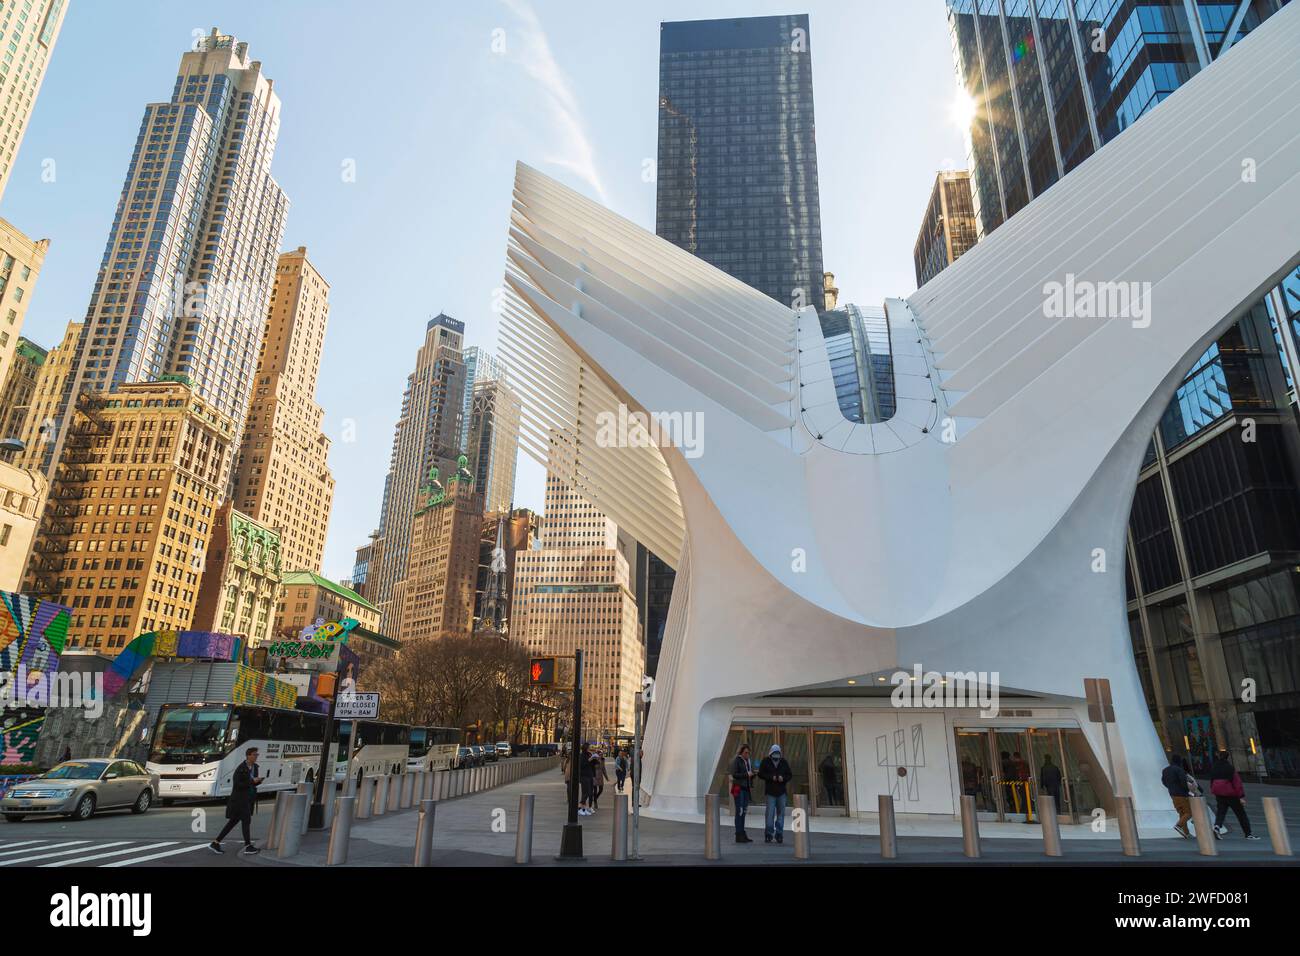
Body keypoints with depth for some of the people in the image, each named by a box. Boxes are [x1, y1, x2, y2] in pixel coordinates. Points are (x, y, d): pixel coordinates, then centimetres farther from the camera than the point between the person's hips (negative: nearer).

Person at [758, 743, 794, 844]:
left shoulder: (783, 762, 9)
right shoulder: (766, 761, 1)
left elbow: (790, 774, 9)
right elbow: (761, 773, -3)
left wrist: (783, 778, -10)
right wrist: (771, 777, -14)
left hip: (782, 791, 3)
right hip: (770, 791, -3)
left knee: (781, 813, 6)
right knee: (770, 813, -7)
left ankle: (779, 833, 15)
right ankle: (768, 834, 2)